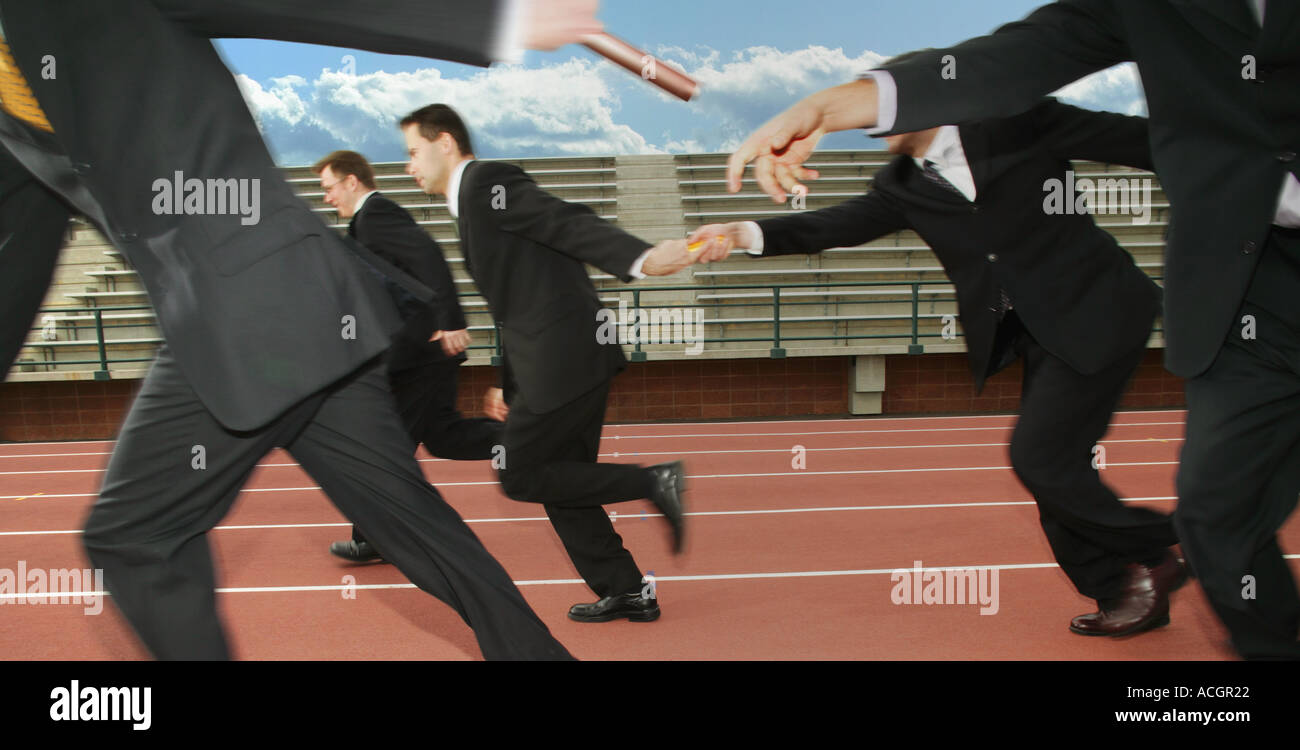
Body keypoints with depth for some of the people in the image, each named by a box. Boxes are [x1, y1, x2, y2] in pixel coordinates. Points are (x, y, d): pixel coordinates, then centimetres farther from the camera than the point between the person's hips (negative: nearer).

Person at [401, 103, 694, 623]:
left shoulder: (486, 181, -6)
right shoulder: (472, 200, 23)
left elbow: (570, 223, -20)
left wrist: (641, 258, -33)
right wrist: (510, 386, 26)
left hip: (562, 358, -10)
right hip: (575, 358, 10)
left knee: (521, 477, -1)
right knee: (560, 481, 14)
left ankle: (653, 483, 0)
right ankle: (626, 593, 22)